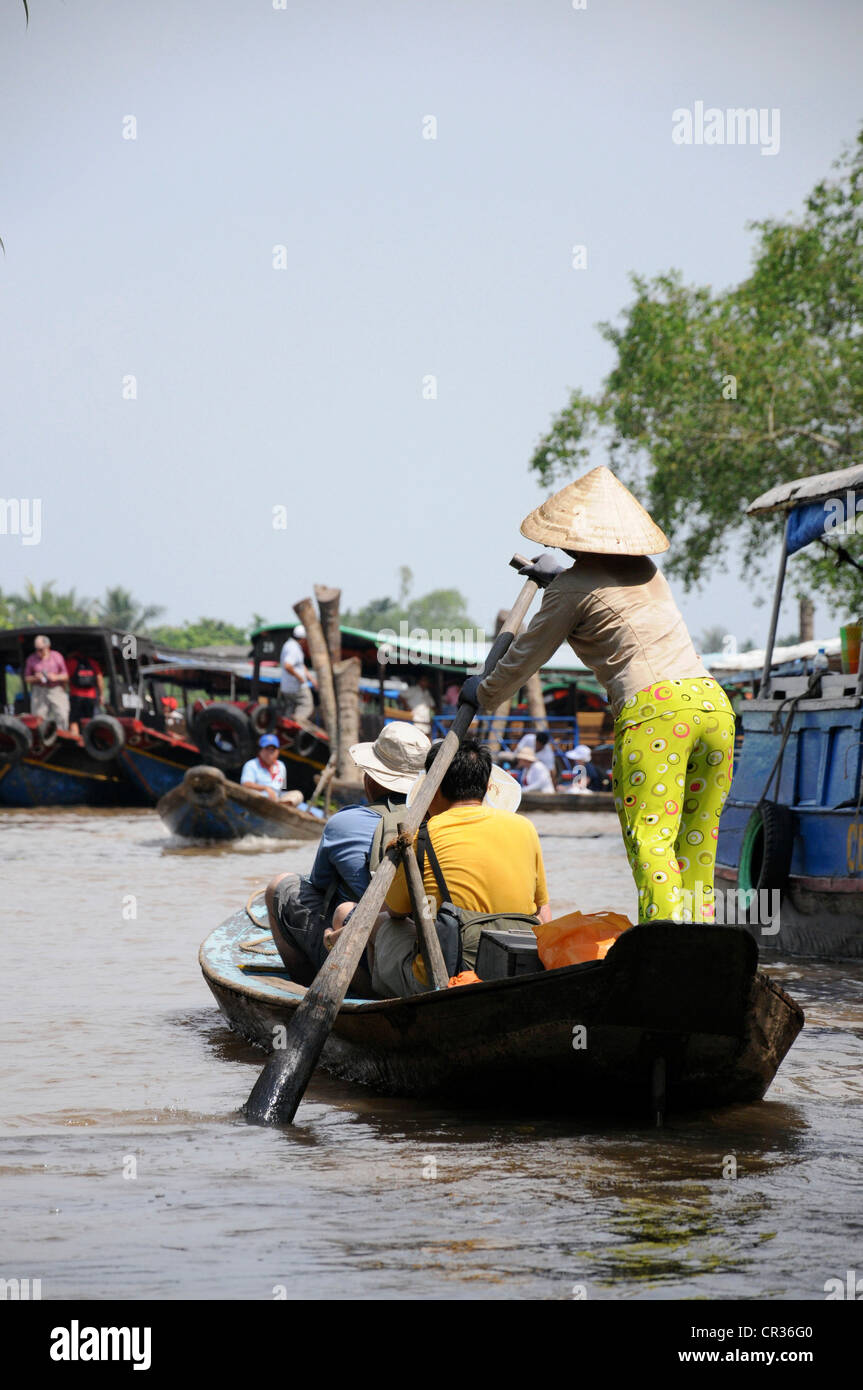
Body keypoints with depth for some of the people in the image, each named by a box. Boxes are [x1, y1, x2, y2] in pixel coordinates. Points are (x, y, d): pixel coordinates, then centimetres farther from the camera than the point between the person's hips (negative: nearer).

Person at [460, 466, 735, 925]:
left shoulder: (572, 587, 4)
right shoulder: (647, 570, 23)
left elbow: (526, 655, 16)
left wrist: (484, 693, 34)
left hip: (655, 711, -7)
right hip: (713, 701, 7)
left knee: (650, 841, -14)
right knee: (695, 848, 8)